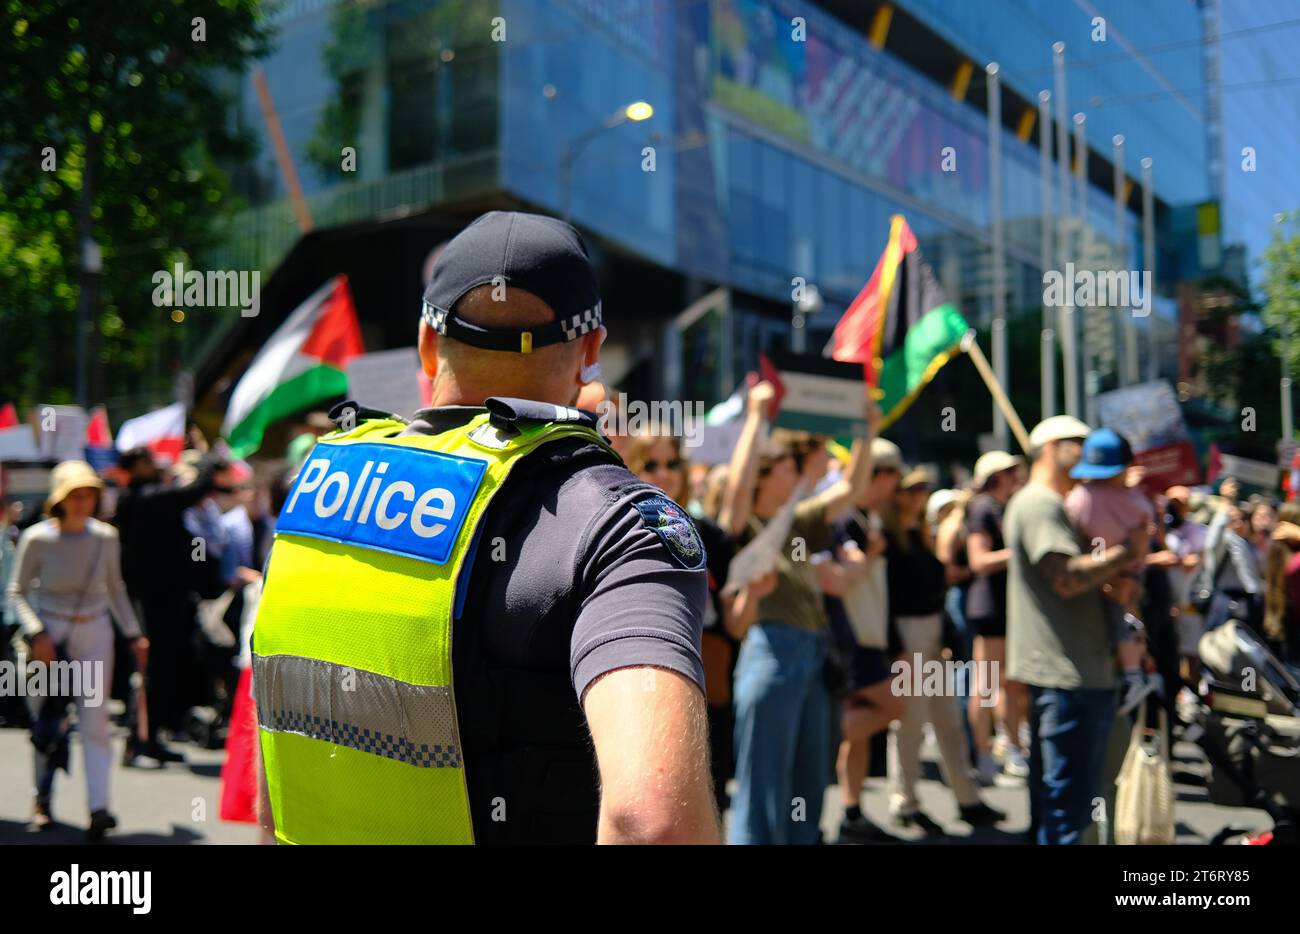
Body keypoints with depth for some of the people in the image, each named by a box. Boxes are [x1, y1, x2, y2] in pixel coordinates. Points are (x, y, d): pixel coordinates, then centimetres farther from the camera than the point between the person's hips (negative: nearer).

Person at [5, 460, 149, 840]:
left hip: (94, 632, 2)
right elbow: (16, 591, -1)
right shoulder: (37, 538, -8)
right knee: (47, 720, 4)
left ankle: (98, 807, -6)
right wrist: (36, 634, -14)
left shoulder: (106, 537, 1)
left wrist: (133, 634, 9)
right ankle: (43, 799, 26)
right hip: (50, 636, -2)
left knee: (95, 718, -5)